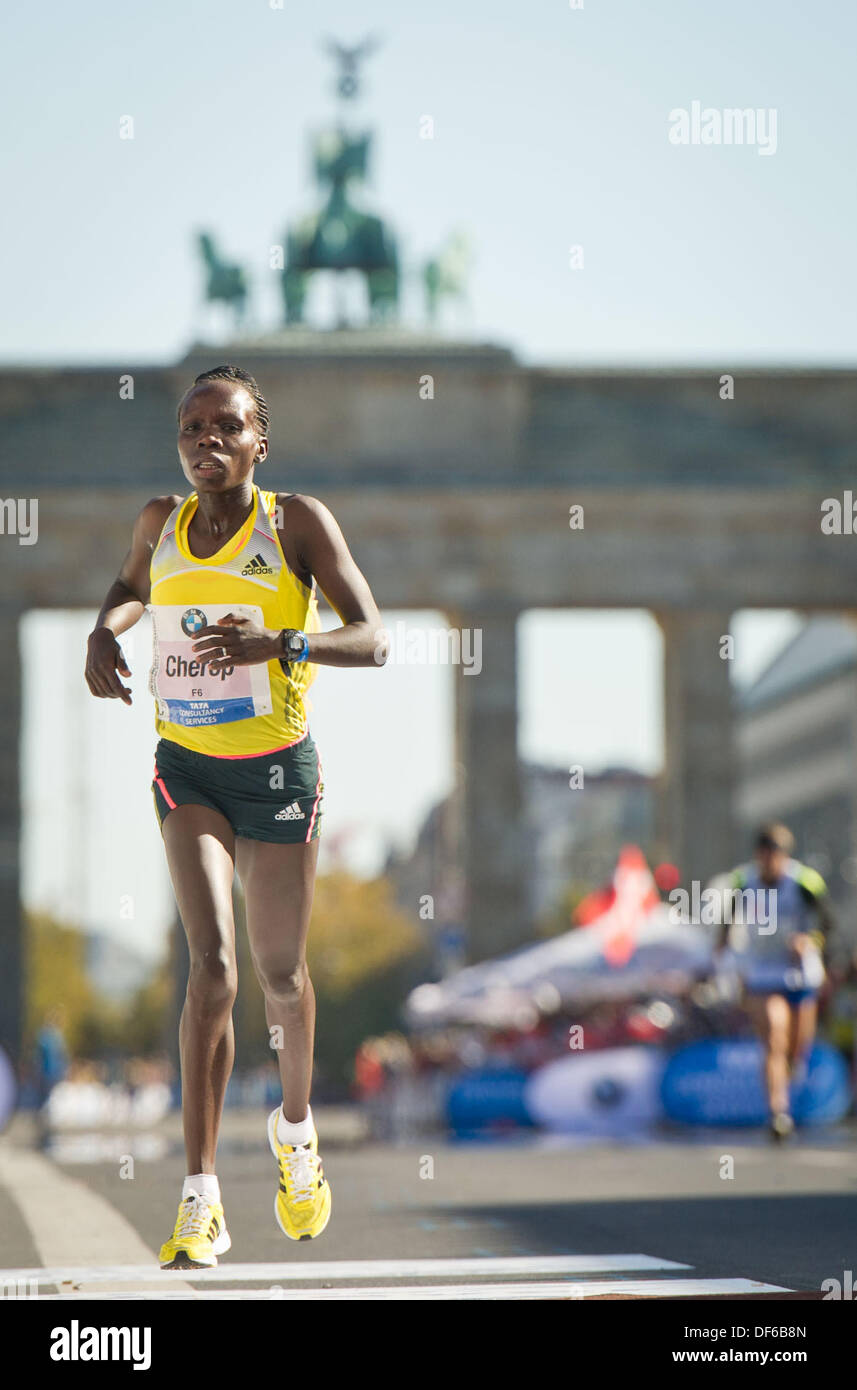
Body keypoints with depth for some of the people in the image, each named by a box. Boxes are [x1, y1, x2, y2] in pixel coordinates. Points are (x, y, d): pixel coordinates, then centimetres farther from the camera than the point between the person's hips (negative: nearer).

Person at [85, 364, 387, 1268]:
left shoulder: (297, 522, -12)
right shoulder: (161, 522, -1)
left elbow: (372, 641, -17)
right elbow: (132, 587, 23)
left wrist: (281, 642, -34)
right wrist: (104, 631, 0)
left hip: (277, 769, -1)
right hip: (187, 767, 1)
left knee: (280, 973, 11)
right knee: (211, 960, -16)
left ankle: (295, 1128, 44)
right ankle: (201, 1201, -18)